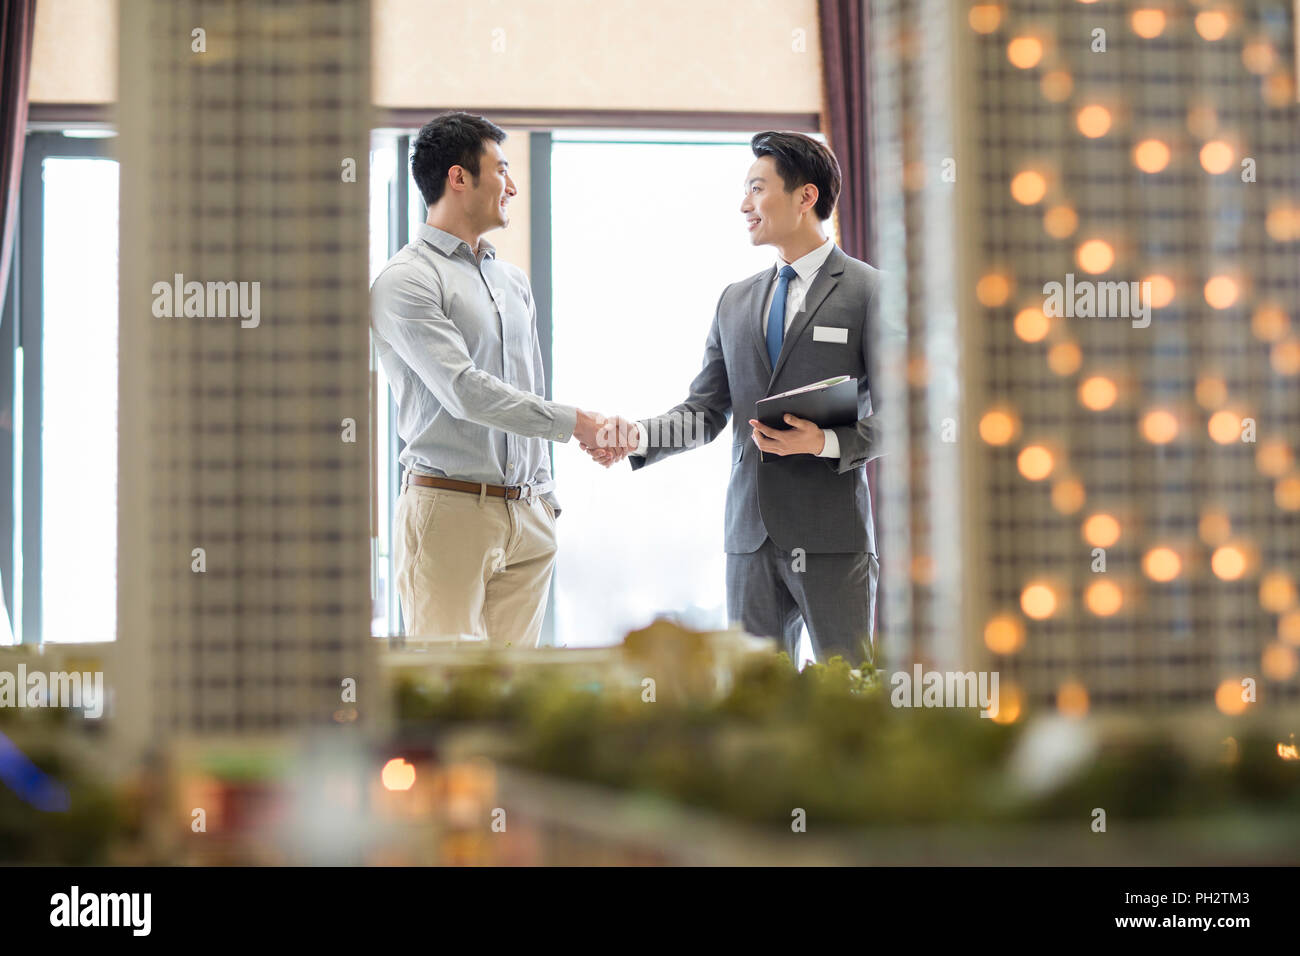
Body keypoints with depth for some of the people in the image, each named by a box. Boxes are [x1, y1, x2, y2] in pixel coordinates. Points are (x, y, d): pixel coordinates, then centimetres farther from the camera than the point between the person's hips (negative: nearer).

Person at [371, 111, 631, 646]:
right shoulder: (405, 281, -7)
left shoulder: (514, 281, 19)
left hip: (527, 517, 7)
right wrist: (572, 422, -14)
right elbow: (465, 392, -16)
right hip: (448, 508, -7)